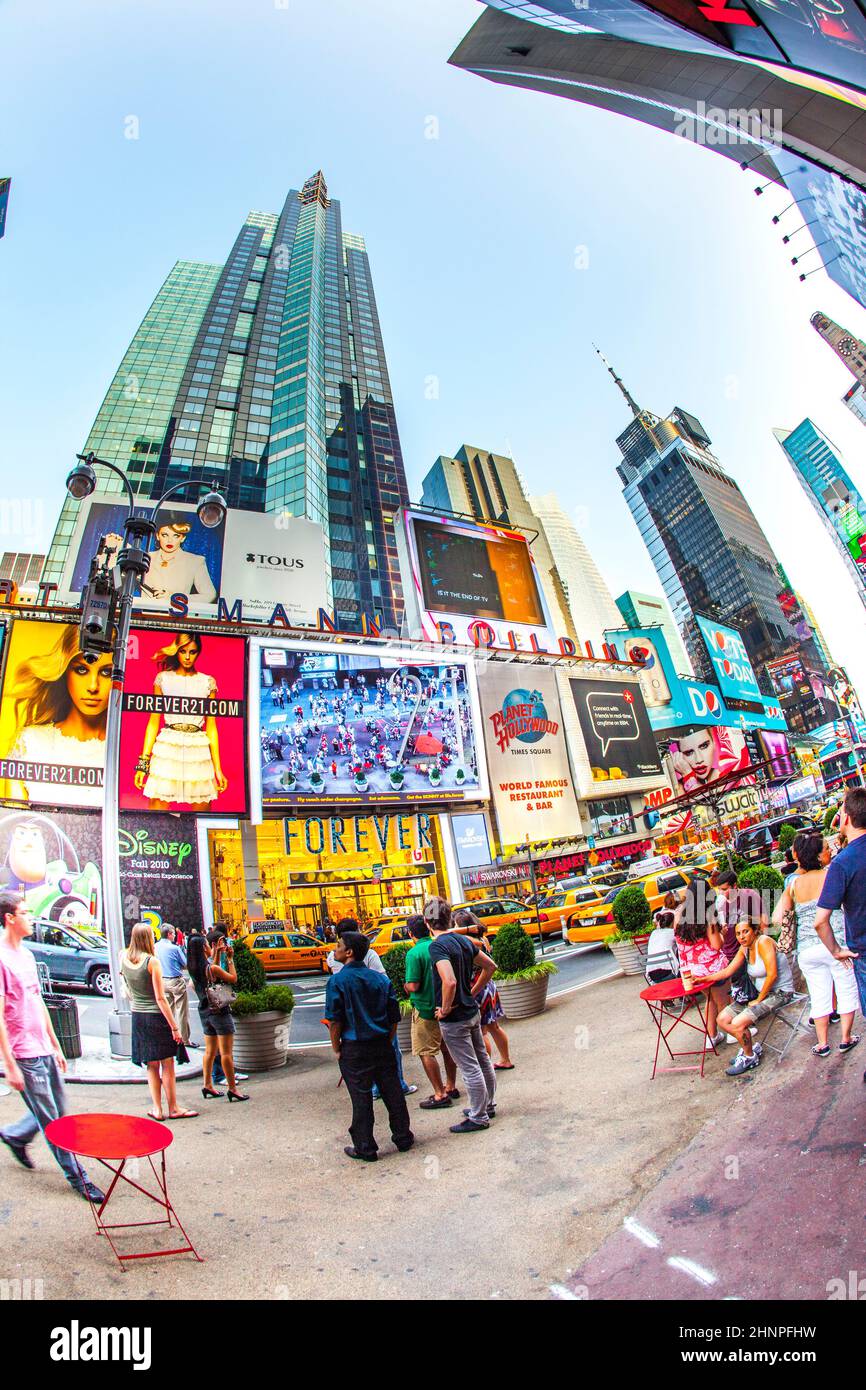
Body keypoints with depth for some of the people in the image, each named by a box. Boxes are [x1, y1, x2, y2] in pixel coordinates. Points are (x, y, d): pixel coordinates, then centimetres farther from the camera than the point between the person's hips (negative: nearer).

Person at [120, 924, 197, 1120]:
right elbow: (160, 998, -17)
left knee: (151, 1066, 16)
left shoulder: (123, 957, -3)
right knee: (167, 1065, 6)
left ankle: (157, 1109, 21)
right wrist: (175, 1027, -13)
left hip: (137, 1016, 6)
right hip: (156, 1016, -6)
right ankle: (173, 1109, 15)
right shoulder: (152, 961, -18)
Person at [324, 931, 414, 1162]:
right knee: (392, 1092, 14)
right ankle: (403, 1137, 27)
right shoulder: (381, 978, 3)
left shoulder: (337, 981, -11)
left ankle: (365, 1148, 17)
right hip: (382, 1046, 4)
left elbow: (334, 1021, -13)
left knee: (361, 1098, 7)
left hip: (354, 1048, -4)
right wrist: (387, 1043, 15)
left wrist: (337, 1049, -1)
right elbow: (394, 1017, 6)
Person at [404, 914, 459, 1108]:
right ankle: (451, 1087, 30)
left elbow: (413, 986, -22)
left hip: (425, 1009, -7)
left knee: (426, 1053, 5)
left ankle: (440, 1095, 7)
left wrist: (406, 986, 0)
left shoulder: (413, 954, -19)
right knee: (447, 1047, 19)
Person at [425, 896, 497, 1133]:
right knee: (482, 1061, 20)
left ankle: (478, 1117, 17)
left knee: (470, 1069, 4)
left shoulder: (438, 946, -22)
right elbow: (490, 966, 11)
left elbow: (449, 982, -36)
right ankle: (488, 1106, 36)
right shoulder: (463, 940, 2)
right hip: (472, 1011, 8)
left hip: (454, 1018, -8)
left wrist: (445, 1009, -20)